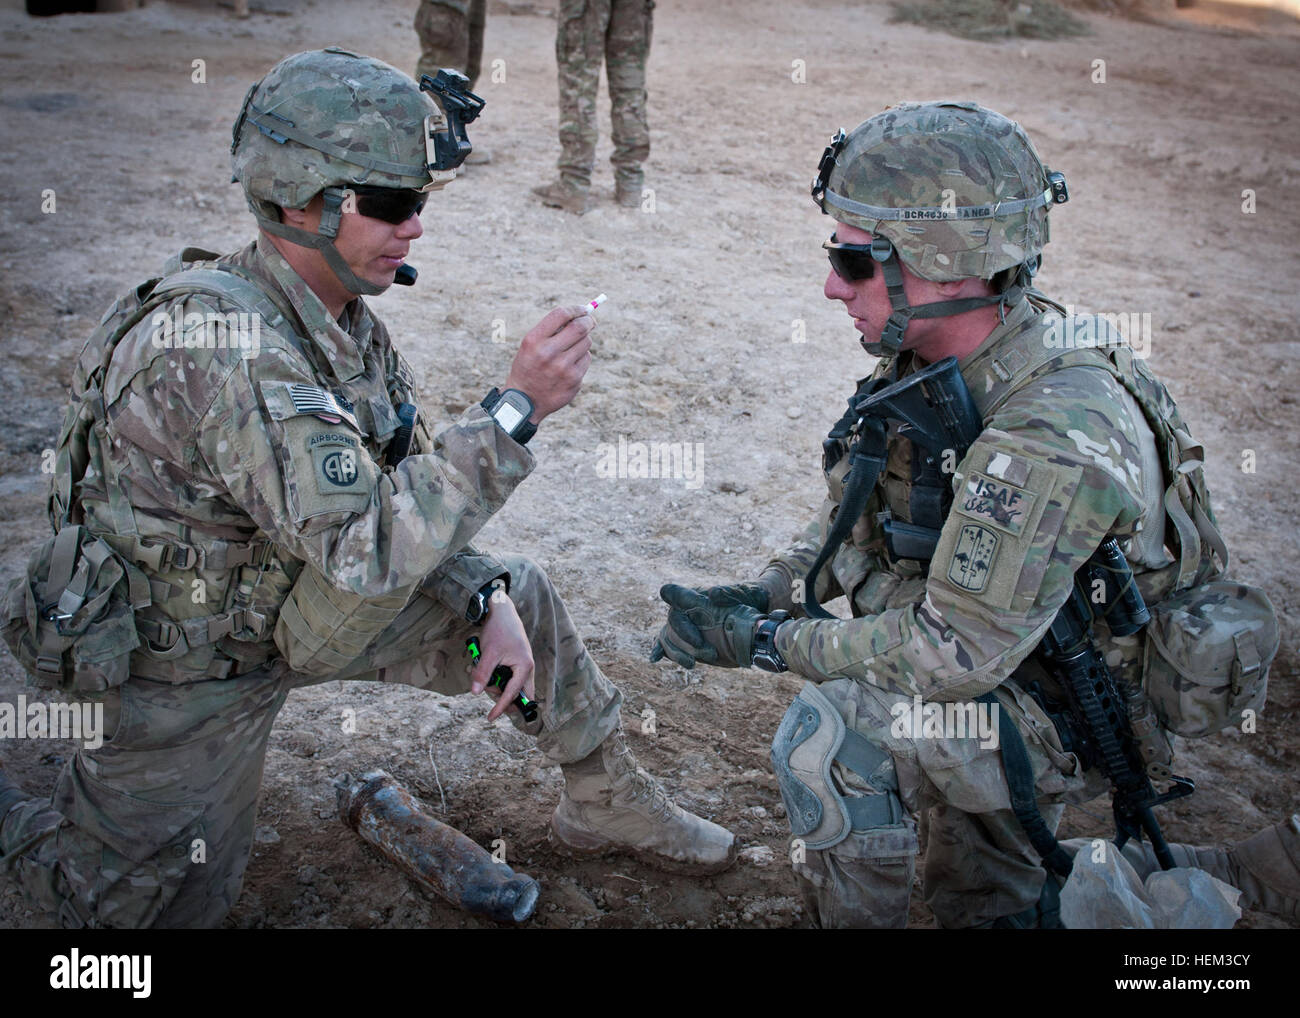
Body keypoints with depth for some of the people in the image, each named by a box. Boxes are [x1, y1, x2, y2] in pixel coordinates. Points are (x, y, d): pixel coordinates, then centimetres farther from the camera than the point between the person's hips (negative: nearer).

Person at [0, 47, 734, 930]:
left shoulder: (343, 314, -6)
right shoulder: (223, 344, -34)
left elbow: (408, 489, 3)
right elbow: (364, 550, -40)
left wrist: (489, 602, -9)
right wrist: (514, 410, -41)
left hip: (295, 603, 8)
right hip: (194, 659, -7)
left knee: (523, 600, 4)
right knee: (170, 907, 6)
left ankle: (610, 804, 22)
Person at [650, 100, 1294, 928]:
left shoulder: (1055, 439, -38)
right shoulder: (935, 356, -9)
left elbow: (951, 655, -34)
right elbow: (861, 515, 4)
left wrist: (764, 641, -25)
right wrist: (759, 597, -9)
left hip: (1084, 713, -8)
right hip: (1006, 662, 9)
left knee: (830, 735, -22)